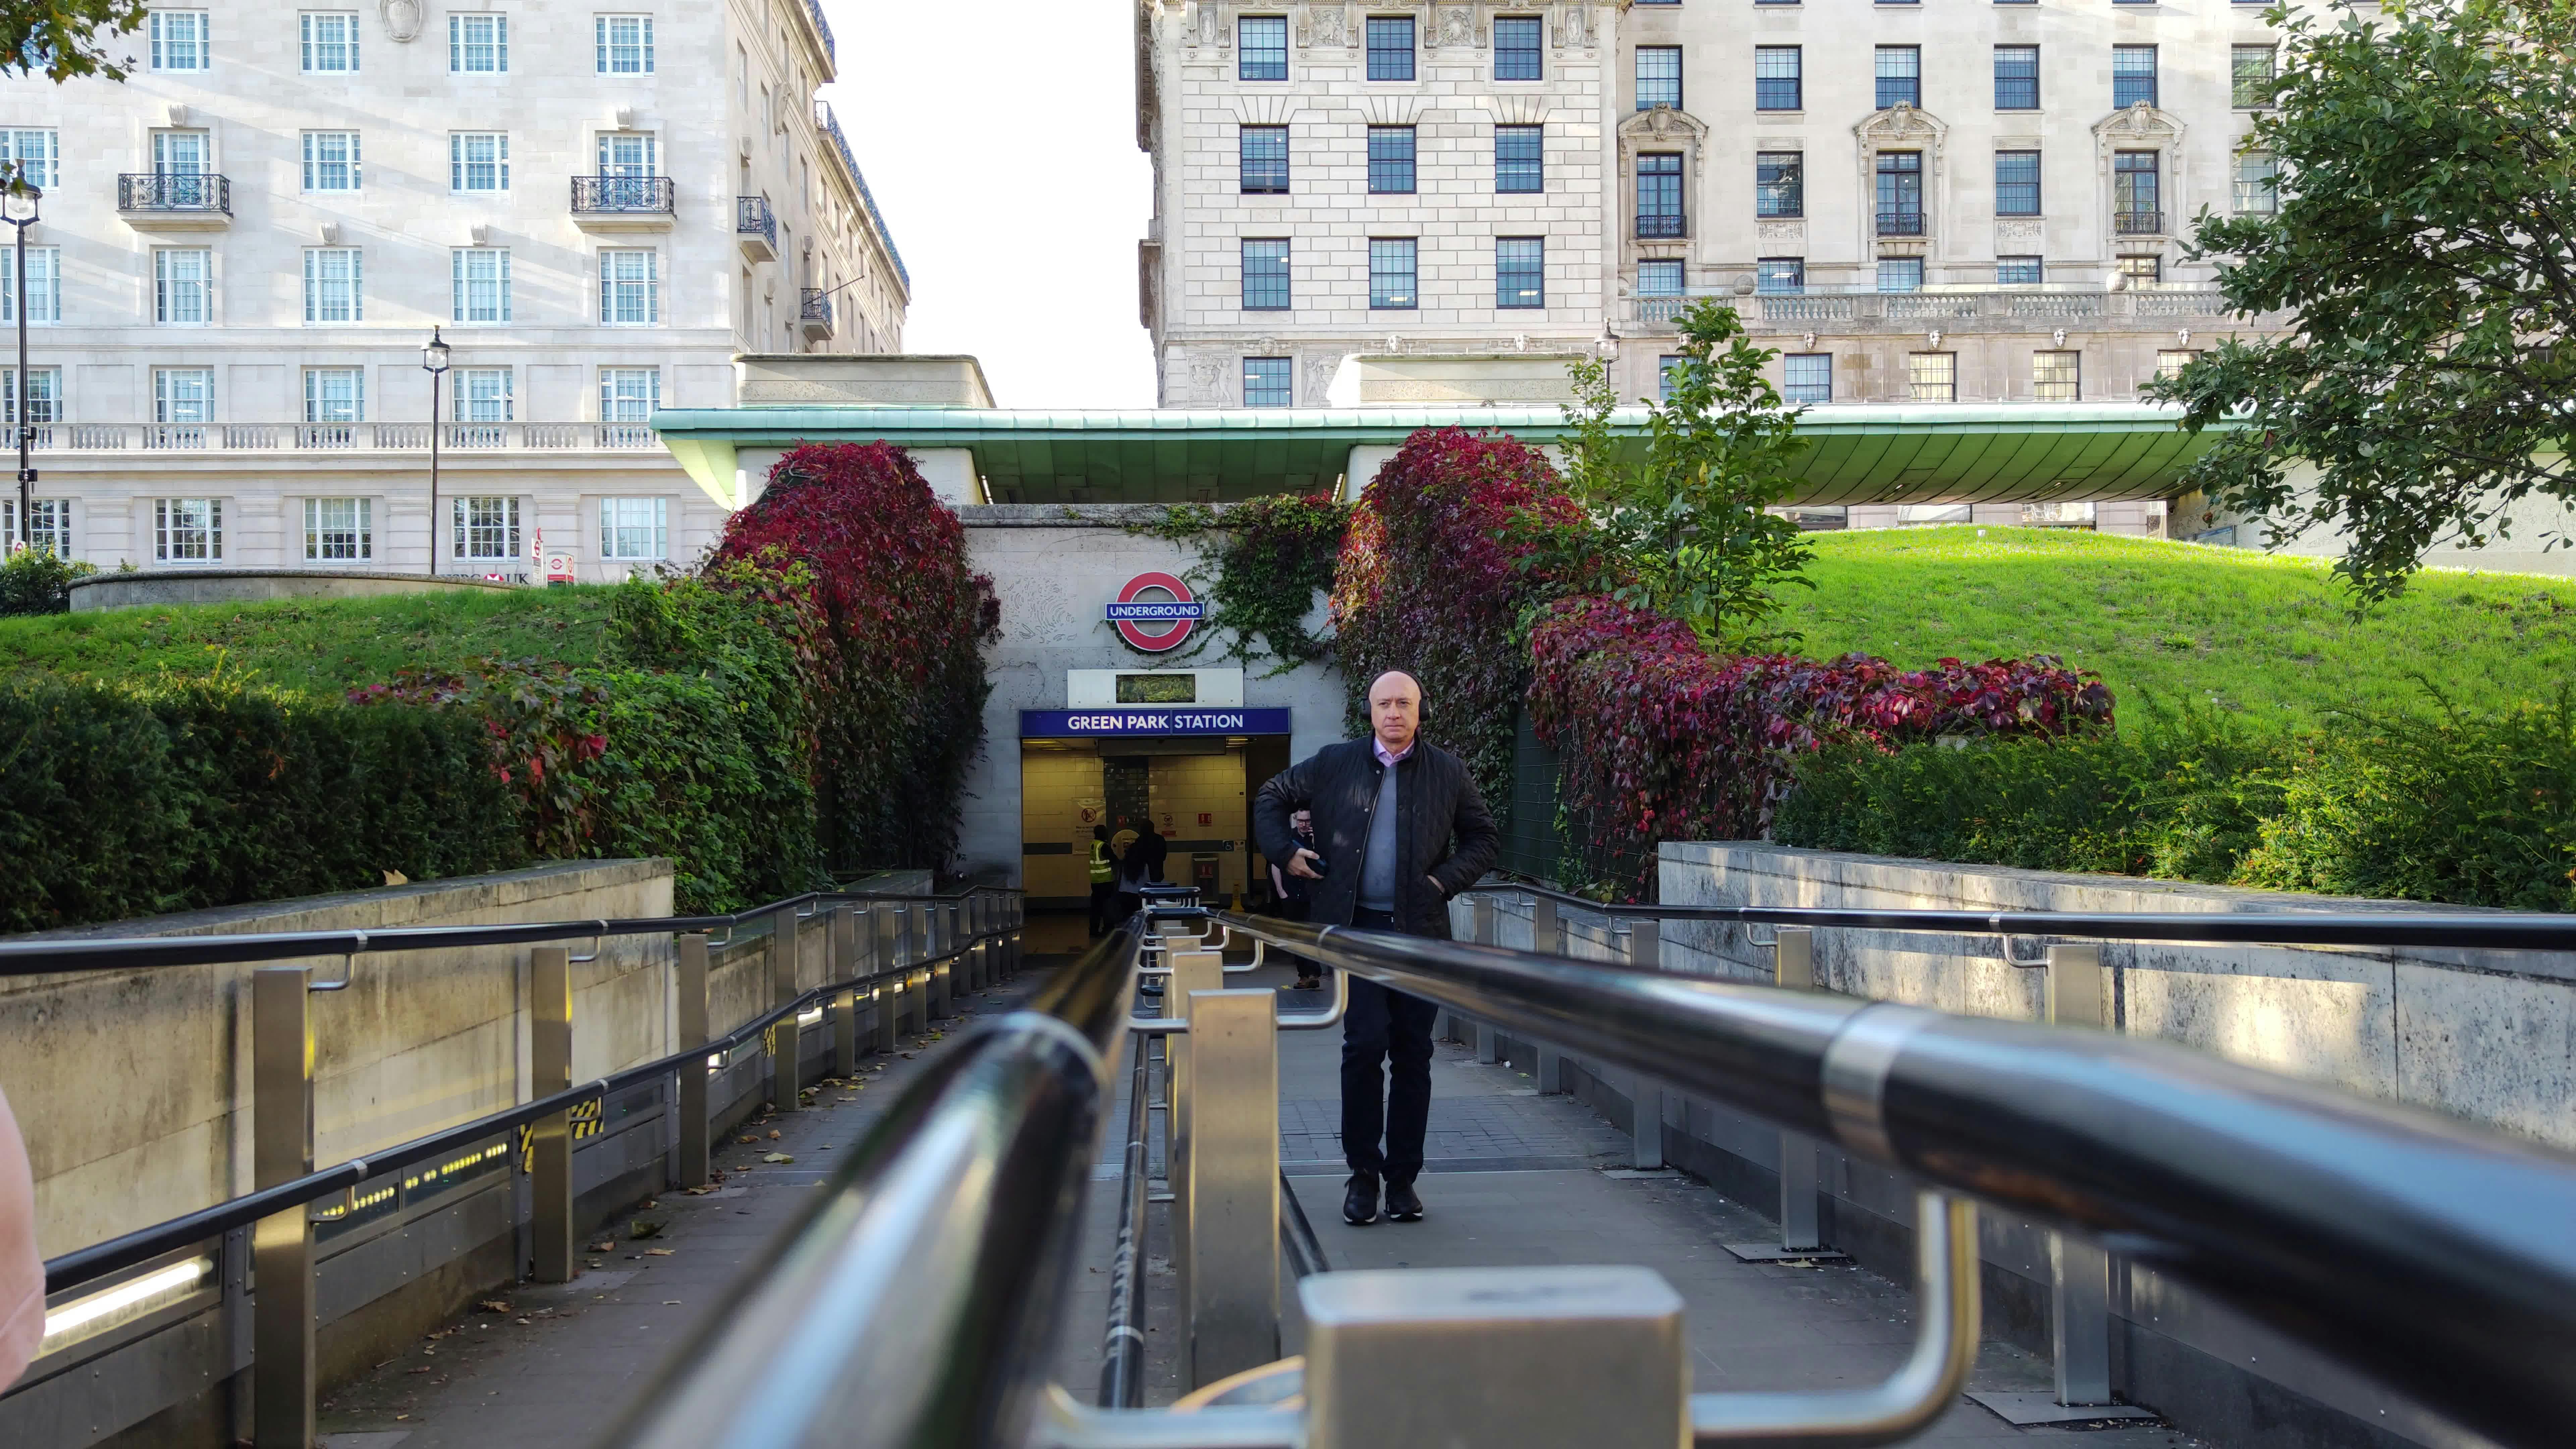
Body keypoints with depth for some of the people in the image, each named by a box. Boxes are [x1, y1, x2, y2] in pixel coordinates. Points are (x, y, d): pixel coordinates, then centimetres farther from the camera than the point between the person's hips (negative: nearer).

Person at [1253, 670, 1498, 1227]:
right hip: (1356, 926, -1)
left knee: (1413, 1055, 5)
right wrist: (1286, 852, 3)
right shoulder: (1335, 764, 6)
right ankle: (1363, 1173, 7)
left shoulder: (1448, 772, 7)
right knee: (1365, 1044, -8)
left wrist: (1447, 879, -1)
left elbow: (1485, 837, 14)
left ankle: (1403, 1178, 16)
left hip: (1420, 931, 1)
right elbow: (1271, 797, 17)